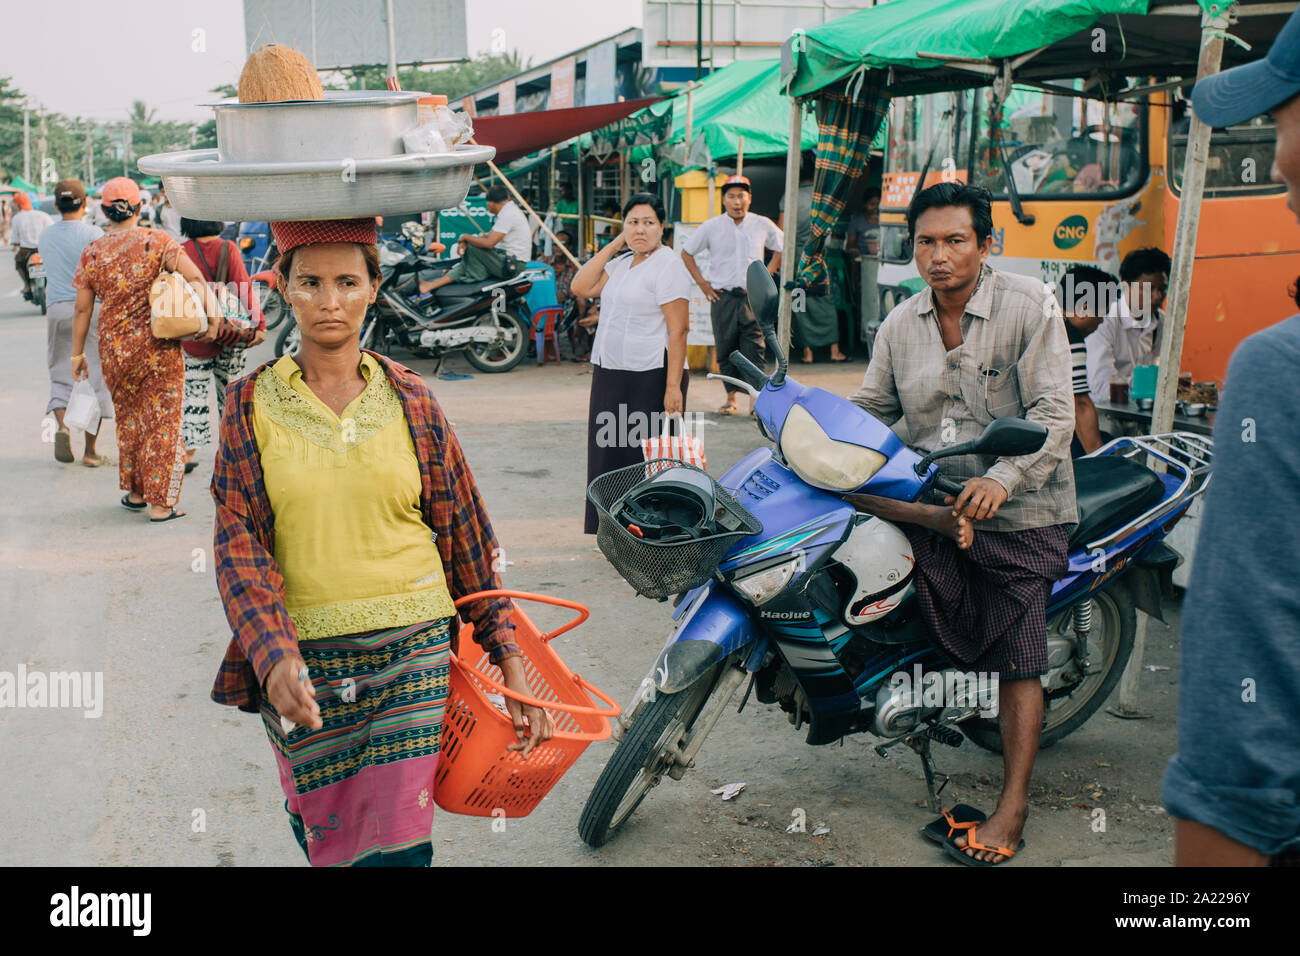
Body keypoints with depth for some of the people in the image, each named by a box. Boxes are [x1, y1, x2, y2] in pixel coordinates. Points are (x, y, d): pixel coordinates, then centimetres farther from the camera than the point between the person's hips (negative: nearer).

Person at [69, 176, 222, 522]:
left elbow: (82, 309, 4)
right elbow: (195, 278, -18)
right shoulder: (157, 241, -5)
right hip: (159, 347, -2)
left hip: (113, 348, 3)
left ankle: (134, 492, 28)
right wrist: (211, 313, -20)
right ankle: (160, 503, 6)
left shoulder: (92, 252, 1)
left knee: (128, 419, 20)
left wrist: (77, 352, 12)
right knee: (162, 422, 4)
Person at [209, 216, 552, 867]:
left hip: (413, 649, 0)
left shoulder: (409, 399, 2)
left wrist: (510, 659, 3)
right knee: (326, 835, 12)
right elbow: (237, 541, -4)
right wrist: (274, 657, -20)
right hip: (304, 660, 0)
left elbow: (466, 535, 5)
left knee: (397, 844, -4)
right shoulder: (252, 403, 1)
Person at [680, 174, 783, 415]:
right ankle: (732, 397, 11)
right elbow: (686, 253, 13)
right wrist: (701, 283, 7)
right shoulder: (710, 227, 3)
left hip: (753, 297, 0)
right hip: (722, 297, 0)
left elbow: (781, 248, 21)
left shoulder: (763, 225, 5)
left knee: (754, 349, -6)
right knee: (726, 349, 2)